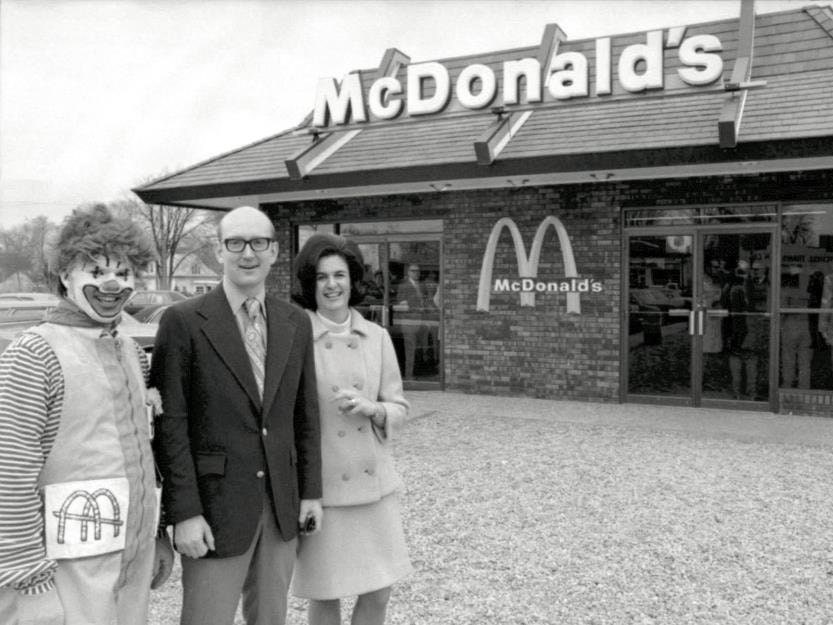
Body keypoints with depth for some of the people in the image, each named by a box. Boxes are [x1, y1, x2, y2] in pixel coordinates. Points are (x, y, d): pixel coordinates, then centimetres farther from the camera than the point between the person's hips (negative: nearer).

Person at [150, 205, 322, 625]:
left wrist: (311, 490, 8)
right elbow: (170, 423, -11)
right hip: (215, 506, -4)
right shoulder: (183, 321, -9)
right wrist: (184, 512, -13)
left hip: (281, 504, 5)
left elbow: (305, 413, 9)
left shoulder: (296, 323, 5)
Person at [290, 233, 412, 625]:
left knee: (378, 593, 11)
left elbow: (399, 410, 7)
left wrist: (371, 408, -15)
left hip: (374, 483, 3)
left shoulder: (377, 337, 3)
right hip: (320, 487, -3)